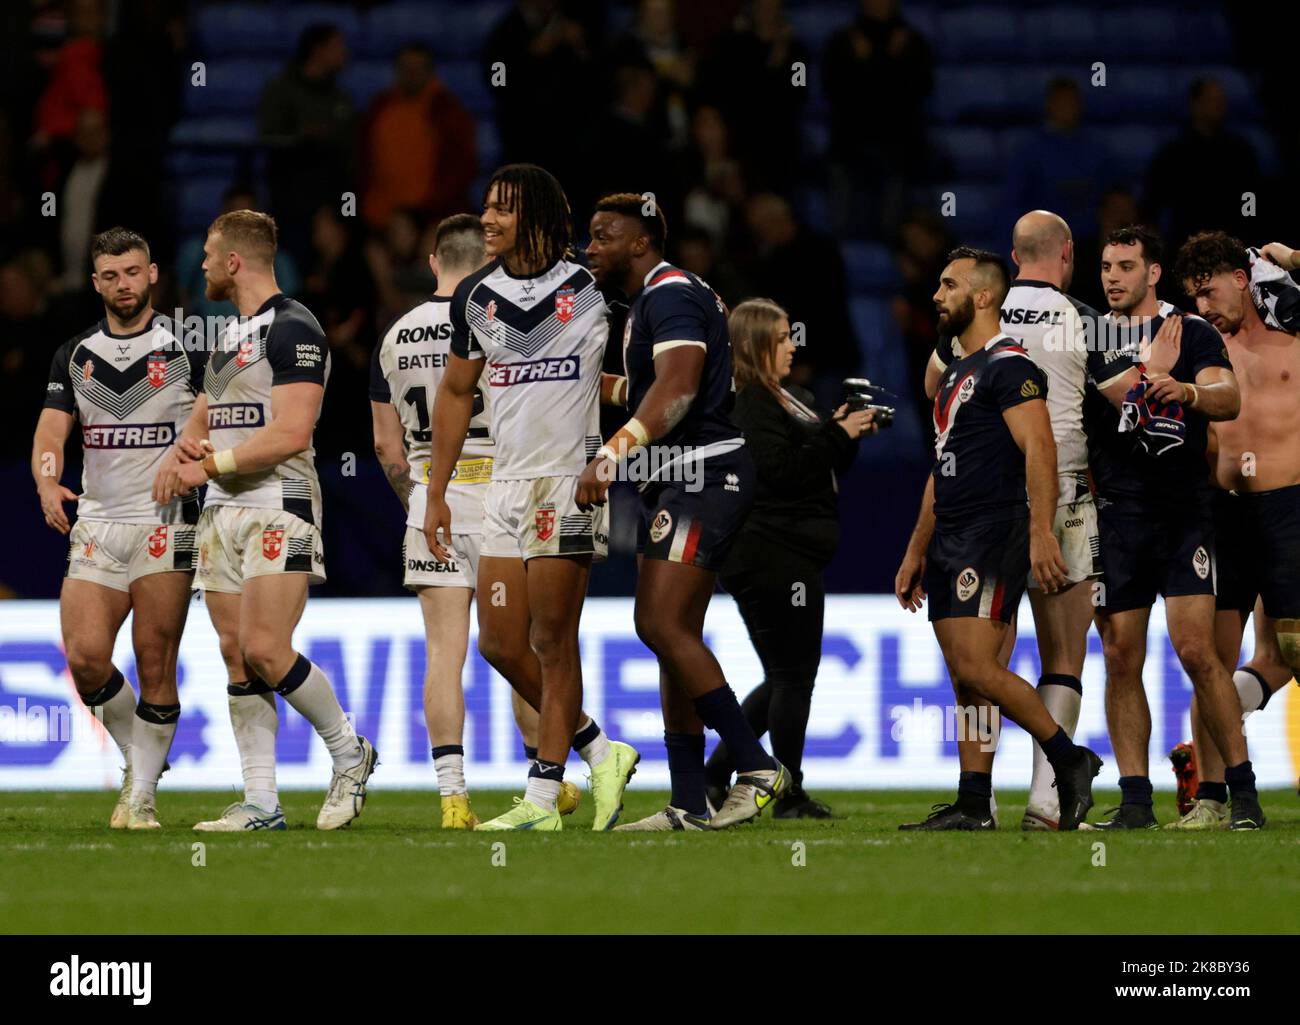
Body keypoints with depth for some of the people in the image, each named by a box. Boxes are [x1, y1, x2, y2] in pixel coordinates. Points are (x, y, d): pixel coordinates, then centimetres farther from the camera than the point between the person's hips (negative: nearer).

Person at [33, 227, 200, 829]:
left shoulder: (186, 350, 2)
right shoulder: (74, 357, 13)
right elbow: (51, 430, 6)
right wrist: (47, 484, -15)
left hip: (165, 525, -3)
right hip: (96, 525, 3)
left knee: (155, 665, -5)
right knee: (85, 659, -10)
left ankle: (143, 794, 4)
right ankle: (137, 760, 13)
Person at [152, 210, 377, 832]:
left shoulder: (292, 330, -10)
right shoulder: (229, 336, 20)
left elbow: (291, 434, -19)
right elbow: (205, 416, 27)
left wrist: (210, 464, -13)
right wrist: (183, 450, 3)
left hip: (278, 507, -9)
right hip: (222, 511, 9)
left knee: (265, 650, -17)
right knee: (236, 656, 3)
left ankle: (349, 752, 3)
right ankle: (261, 804, 4)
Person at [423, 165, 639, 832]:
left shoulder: (592, 289, -4)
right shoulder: (476, 296, 10)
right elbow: (455, 393, 19)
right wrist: (435, 494, 16)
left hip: (571, 478, -6)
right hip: (506, 483, 6)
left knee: (552, 641, -5)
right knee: (499, 642, 2)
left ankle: (542, 799, -1)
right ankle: (600, 754, 18)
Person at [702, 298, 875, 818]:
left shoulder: (787, 398, 18)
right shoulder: (749, 405, -12)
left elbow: (826, 469, 20)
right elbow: (782, 472, -21)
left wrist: (845, 431, 3)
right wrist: (835, 434, -16)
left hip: (792, 556, 10)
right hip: (774, 557, -10)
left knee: (785, 678, 15)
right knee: (794, 677, -4)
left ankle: (713, 779, 17)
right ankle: (791, 797, 4)